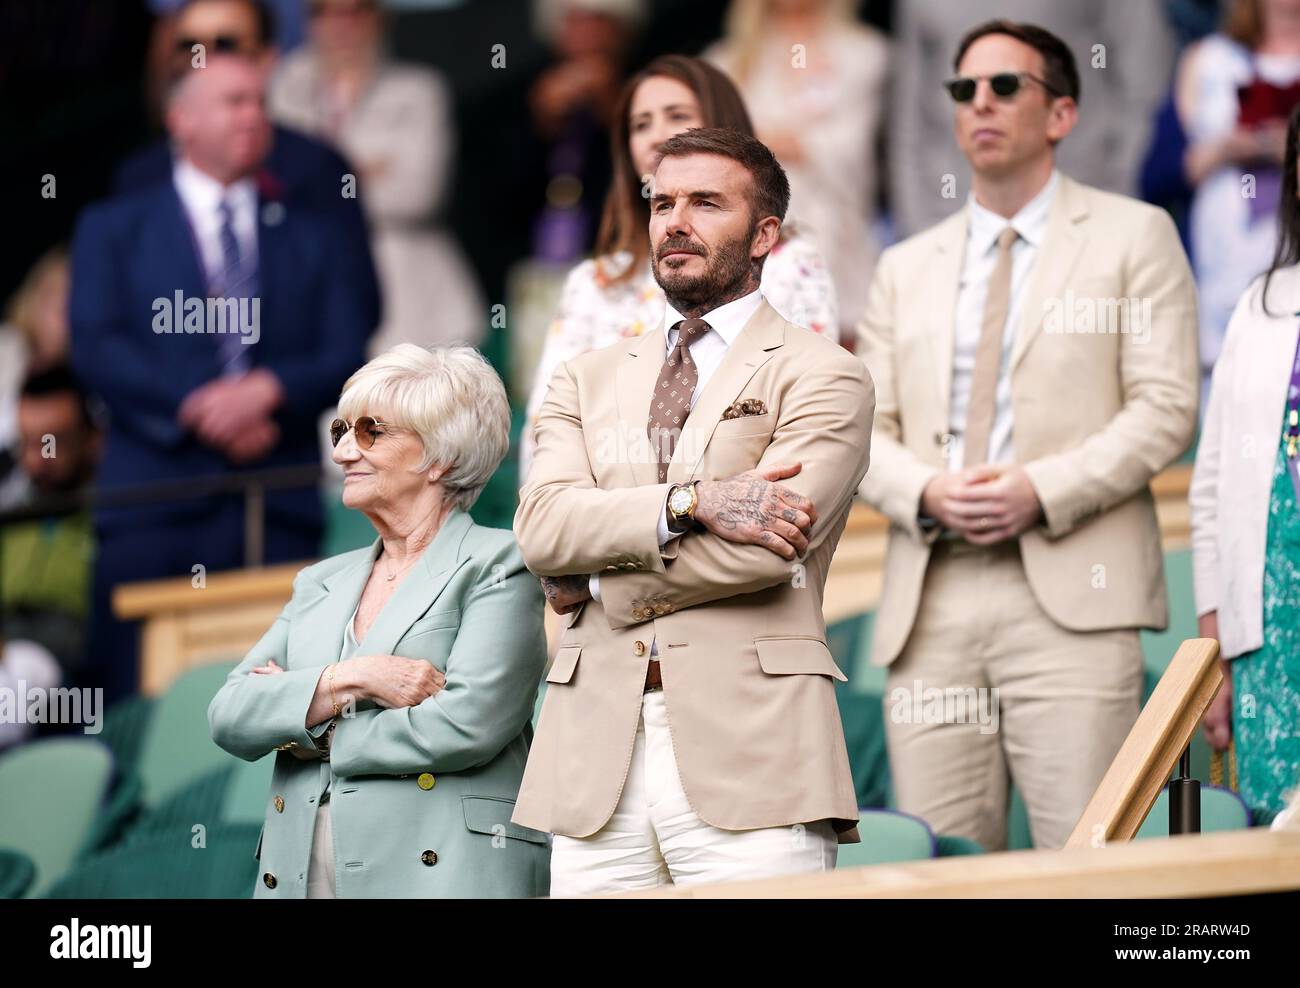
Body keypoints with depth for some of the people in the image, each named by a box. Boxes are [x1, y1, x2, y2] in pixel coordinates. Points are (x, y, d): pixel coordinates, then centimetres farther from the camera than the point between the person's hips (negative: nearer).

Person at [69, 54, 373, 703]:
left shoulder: (311, 239, 21)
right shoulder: (112, 230, 14)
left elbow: (347, 357, 8)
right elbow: (95, 349, -1)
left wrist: (268, 389, -12)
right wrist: (195, 408, -13)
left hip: (281, 508, 2)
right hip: (156, 503, -2)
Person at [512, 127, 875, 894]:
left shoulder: (823, 376, 5)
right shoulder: (588, 381, 21)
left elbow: (767, 553, -9)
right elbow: (541, 526, 3)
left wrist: (594, 582, 0)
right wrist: (691, 502, -11)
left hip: (747, 752, -4)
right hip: (596, 763, 4)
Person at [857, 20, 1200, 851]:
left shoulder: (1133, 237, 9)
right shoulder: (907, 268, 22)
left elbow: (1165, 408, 0)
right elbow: (866, 430, 16)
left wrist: (1043, 490, -13)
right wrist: (925, 493, -7)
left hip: (1070, 595, -4)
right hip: (932, 603, 4)